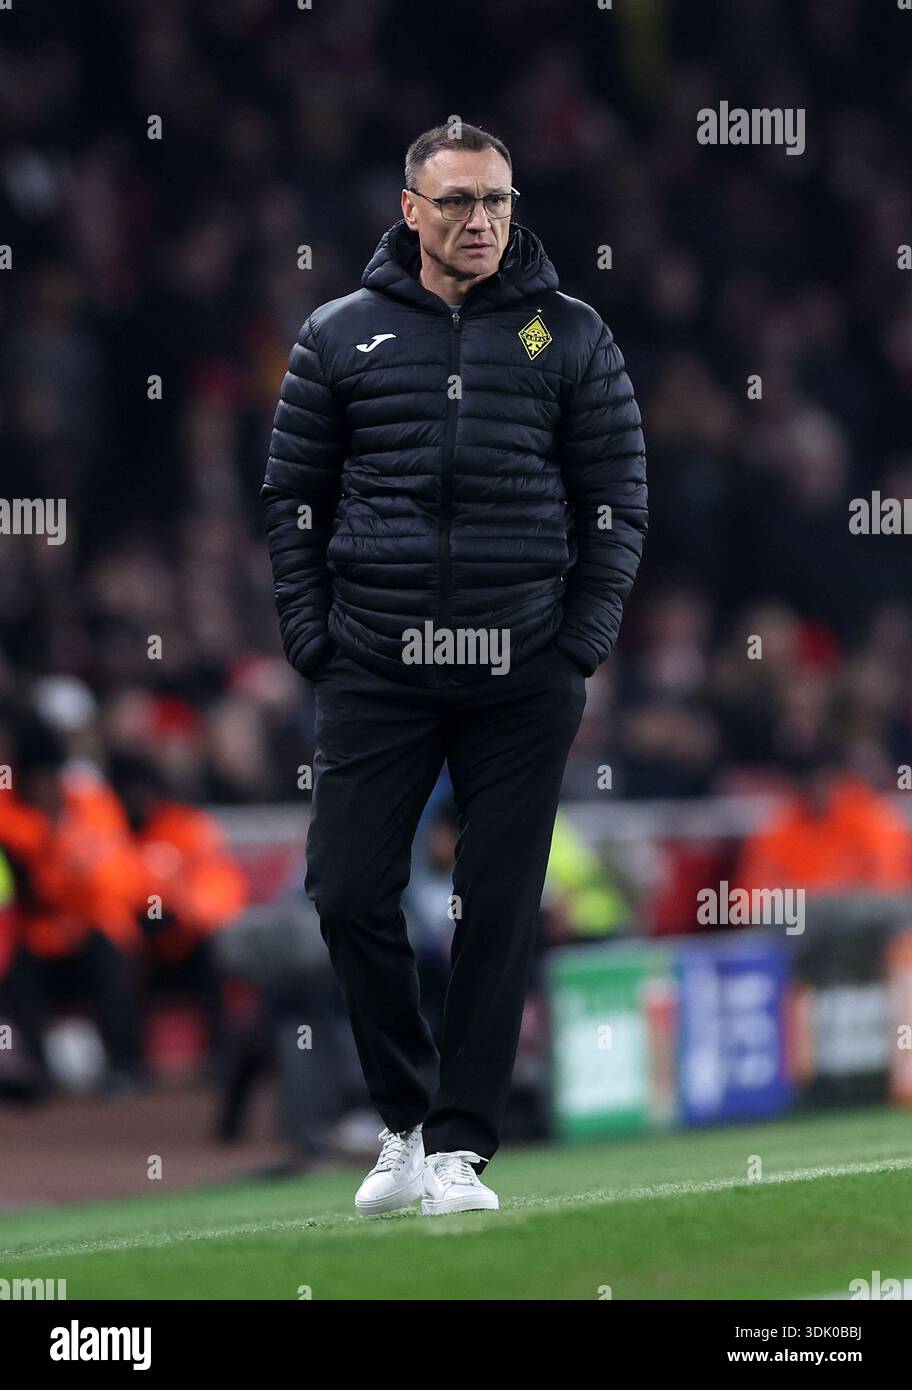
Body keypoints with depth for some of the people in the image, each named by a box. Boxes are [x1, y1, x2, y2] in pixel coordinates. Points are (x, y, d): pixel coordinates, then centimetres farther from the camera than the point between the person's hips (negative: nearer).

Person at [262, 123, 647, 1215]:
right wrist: (312, 638, 1)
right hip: (374, 673, 1)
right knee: (349, 895, -2)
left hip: (521, 678, -1)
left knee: (499, 912, 0)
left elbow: (618, 499, 7)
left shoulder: (571, 337, 6)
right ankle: (406, 1119, 17)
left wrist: (581, 643, -3)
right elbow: (292, 496, 10)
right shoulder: (341, 336, 7)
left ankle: (461, 1144, 9)